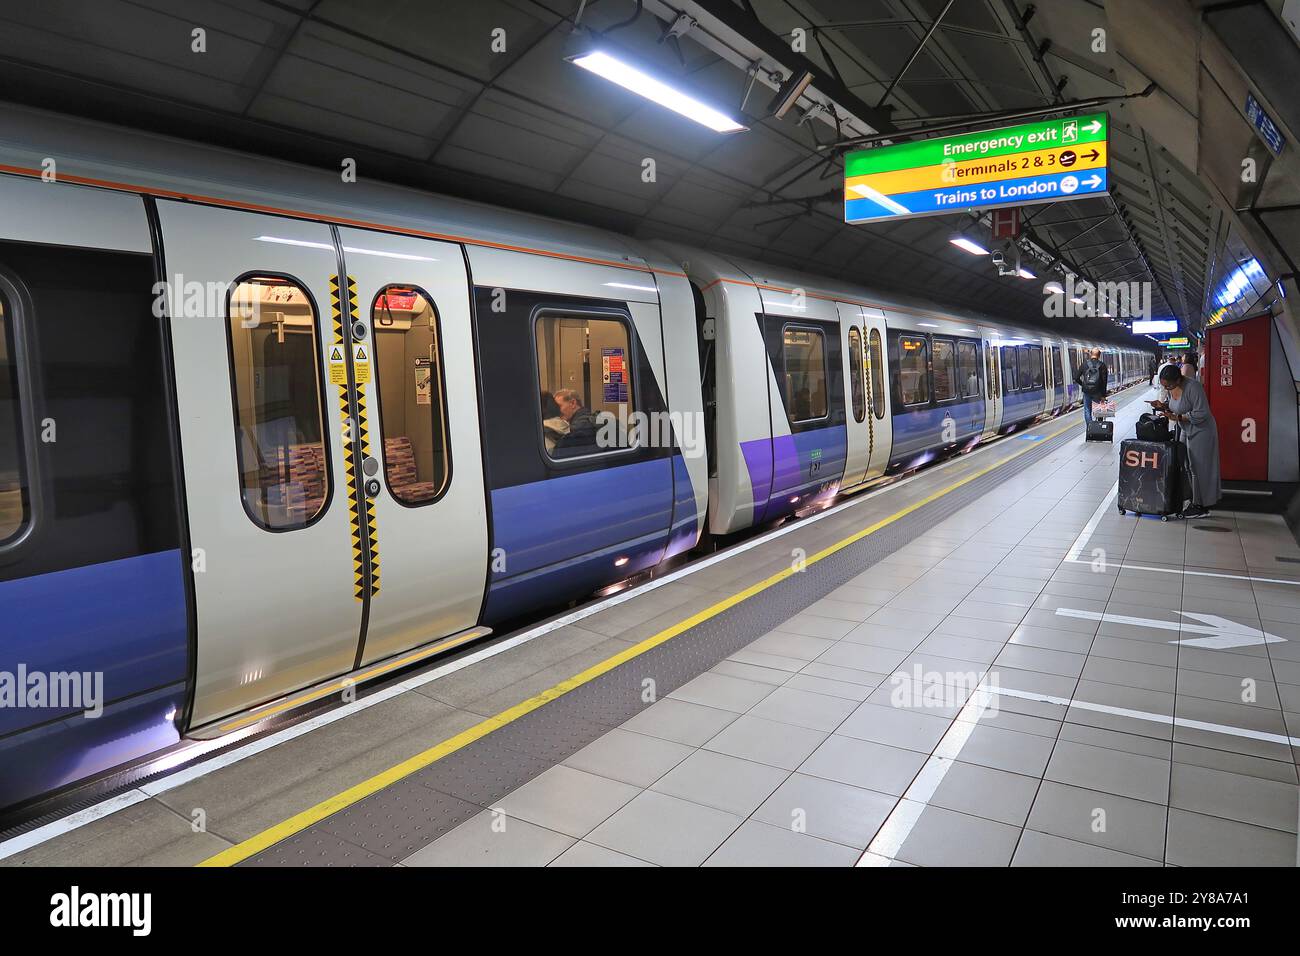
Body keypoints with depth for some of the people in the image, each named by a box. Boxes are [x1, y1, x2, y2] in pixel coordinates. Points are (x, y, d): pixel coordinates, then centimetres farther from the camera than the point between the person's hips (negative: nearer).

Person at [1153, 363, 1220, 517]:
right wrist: (1163, 405, -3)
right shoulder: (1172, 387, 0)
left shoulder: (1192, 387, -25)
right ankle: (1196, 502, 20)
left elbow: (1201, 414, -26)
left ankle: (1201, 506, 5)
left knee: (1198, 468, -3)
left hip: (1201, 431, -9)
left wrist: (1176, 417, -24)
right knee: (1188, 466, 11)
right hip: (1186, 431, 9)